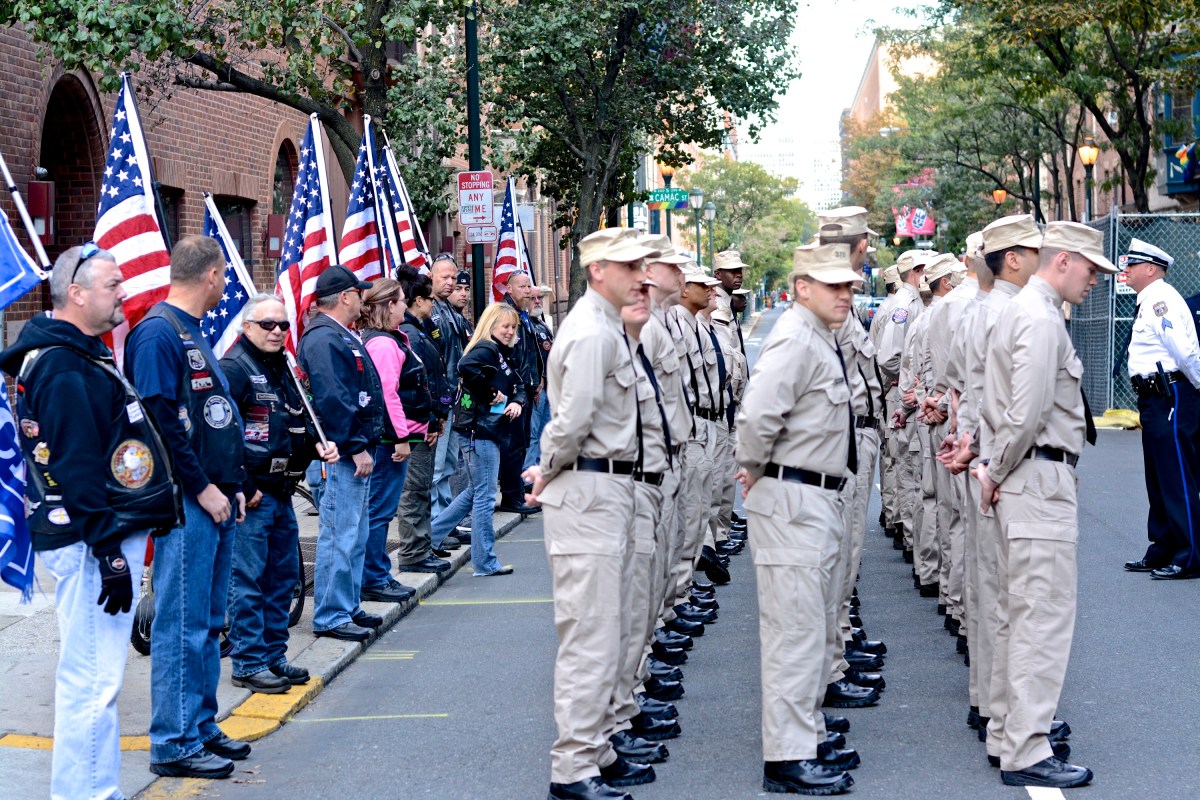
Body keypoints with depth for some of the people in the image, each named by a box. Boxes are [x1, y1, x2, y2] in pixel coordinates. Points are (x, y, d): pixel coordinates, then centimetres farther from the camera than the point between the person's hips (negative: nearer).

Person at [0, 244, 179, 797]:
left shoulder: (85, 357, 17)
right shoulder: (65, 371, -16)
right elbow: (77, 469, -21)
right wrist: (108, 553, -21)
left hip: (109, 535, 11)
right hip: (91, 542, -11)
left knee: (93, 678, 16)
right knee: (93, 681, -7)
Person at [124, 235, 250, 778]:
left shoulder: (193, 334, 18)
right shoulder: (157, 334, -13)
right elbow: (160, 421, -19)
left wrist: (234, 487, 14)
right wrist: (201, 489, -17)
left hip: (217, 501, 10)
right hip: (188, 505, -10)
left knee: (208, 621, 15)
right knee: (182, 623, -5)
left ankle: (202, 728, 24)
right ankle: (174, 744, 2)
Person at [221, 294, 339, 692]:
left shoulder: (285, 370, 18)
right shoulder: (233, 368, -11)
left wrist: (318, 446, 9)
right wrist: (243, 488, -19)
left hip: (282, 492, 9)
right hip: (250, 494, -9)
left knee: (283, 577, 13)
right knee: (248, 581, -5)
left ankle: (274, 656, 23)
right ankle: (248, 664, 0)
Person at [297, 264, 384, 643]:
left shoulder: (341, 335, 17)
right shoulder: (322, 339, -17)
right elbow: (331, 400, -23)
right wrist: (356, 448, -22)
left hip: (357, 449, 11)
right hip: (343, 453, -11)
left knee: (355, 533, 16)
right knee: (340, 534, -7)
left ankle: (349, 608, 24)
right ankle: (330, 616, -2)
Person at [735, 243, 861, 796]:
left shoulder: (821, 338, 13)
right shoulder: (795, 341, -18)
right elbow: (757, 416, -28)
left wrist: (757, 470, 14)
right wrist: (754, 469, -12)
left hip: (818, 500, 11)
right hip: (792, 501, -11)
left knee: (819, 627, 18)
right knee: (796, 628, -6)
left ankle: (807, 738, 29)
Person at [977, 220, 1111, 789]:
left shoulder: (1021, 311, 17)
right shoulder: (1042, 320, -16)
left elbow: (995, 405, 19)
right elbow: (1027, 414, -23)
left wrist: (998, 471, 13)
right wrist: (999, 472, -10)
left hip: (1029, 479, 11)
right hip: (1041, 480, -11)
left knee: (1022, 612, 18)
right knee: (1046, 615, -8)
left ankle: (1011, 726, 29)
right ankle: (1026, 753, -5)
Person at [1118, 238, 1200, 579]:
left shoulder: (1160, 298, -14)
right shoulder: (1150, 300, 18)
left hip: (1172, 396, -11)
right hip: (1156, 398, 11)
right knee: (1158, 478, 15)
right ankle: (1163, 550, 24)